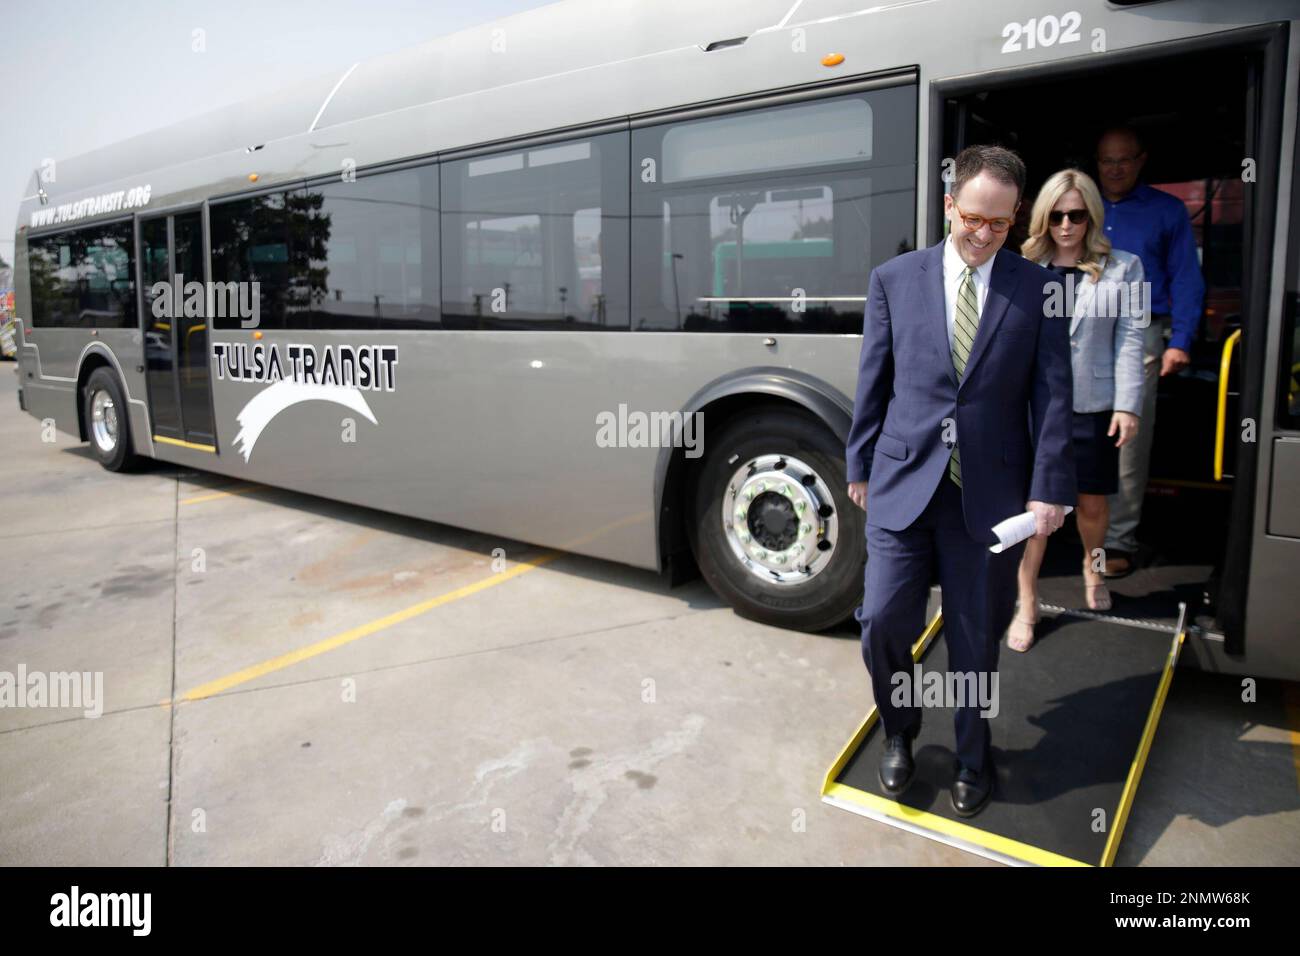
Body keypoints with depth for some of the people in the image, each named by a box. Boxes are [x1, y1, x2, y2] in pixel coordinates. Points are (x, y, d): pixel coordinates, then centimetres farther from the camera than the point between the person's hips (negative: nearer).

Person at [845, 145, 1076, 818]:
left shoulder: (1037, 288, 2)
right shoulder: (894, 279, 3)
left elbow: (1051, 395, 1)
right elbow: (872, 383, 6)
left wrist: (1049, 488, -5)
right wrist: (860, 466, 8)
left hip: (990, 492, 0)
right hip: (903, 483, 0)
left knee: (975, 638, 10)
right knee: (883, 620, -3)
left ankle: (971, 759, 35)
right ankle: (899, 733, 28)